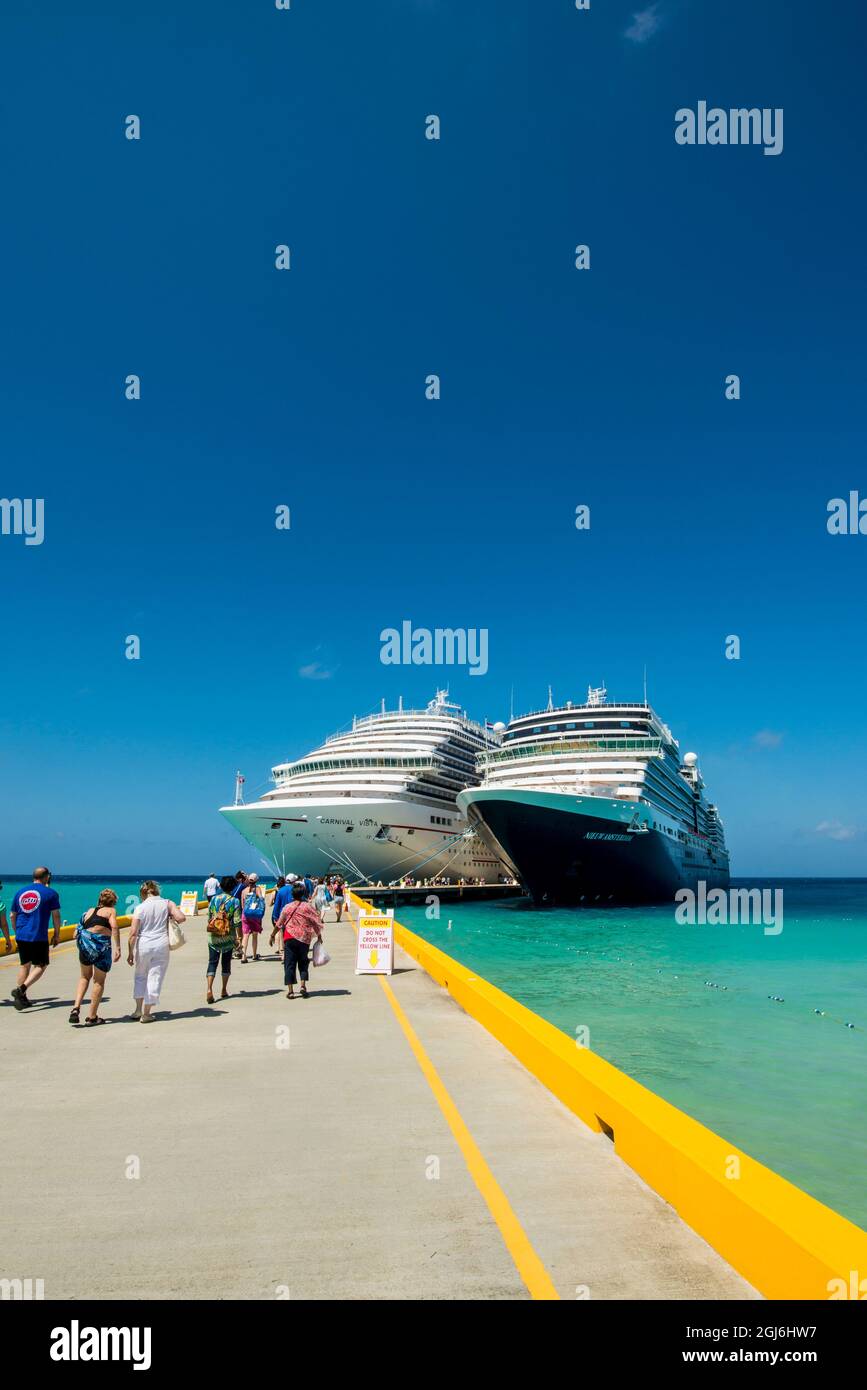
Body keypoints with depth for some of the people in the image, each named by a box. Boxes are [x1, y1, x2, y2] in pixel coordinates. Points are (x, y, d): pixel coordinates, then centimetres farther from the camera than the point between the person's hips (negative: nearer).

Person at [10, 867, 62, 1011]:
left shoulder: (20, 892, 11)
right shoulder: (50, 893, -3)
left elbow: (12, 916, 15)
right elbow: (56, 916, -4)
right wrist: (57, 934, 6)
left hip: (21, 936, 5)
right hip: (39, 937, -5)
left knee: (24, 965, 16)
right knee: (40, 966, 4)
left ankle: (21, 998, 15)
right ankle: (21, 988, -15)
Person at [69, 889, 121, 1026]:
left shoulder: (89, 911, 23)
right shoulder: (111, 911, 10)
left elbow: (77, 934, 18)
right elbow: (114, 927, -10)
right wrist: (117, 948, -13)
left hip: (85, 942, 4)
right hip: (102, 945, -4)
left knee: (85, 977, 26)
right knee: (99, 981, 13)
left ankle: (76, 1008, 9)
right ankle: (92, 1017, 17)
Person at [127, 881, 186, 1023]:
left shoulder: (140, 908, -2)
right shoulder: (167, 903, 1)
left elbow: (133, 933, -5)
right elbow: (181, 918, -11)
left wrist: (130, 952, 2)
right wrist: (171, 920, 9)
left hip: (143, 946, 0)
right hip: (161, 945, 0)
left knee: (140, 976, 21)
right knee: (155, 978, 7)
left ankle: (138, 1009, 23)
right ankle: (146, 1014, 10)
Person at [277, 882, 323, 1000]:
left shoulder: (287, 907, 1)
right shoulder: (308, 906, -3)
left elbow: (280, 924, 8)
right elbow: (316, 922, -2)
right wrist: (319, 936, 10)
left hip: (289, 938, 0)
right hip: (304, 938, 0)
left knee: (289, 964, 4)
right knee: (303, 962, 13)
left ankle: (290, 990, -1)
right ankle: (303, 985, -2)